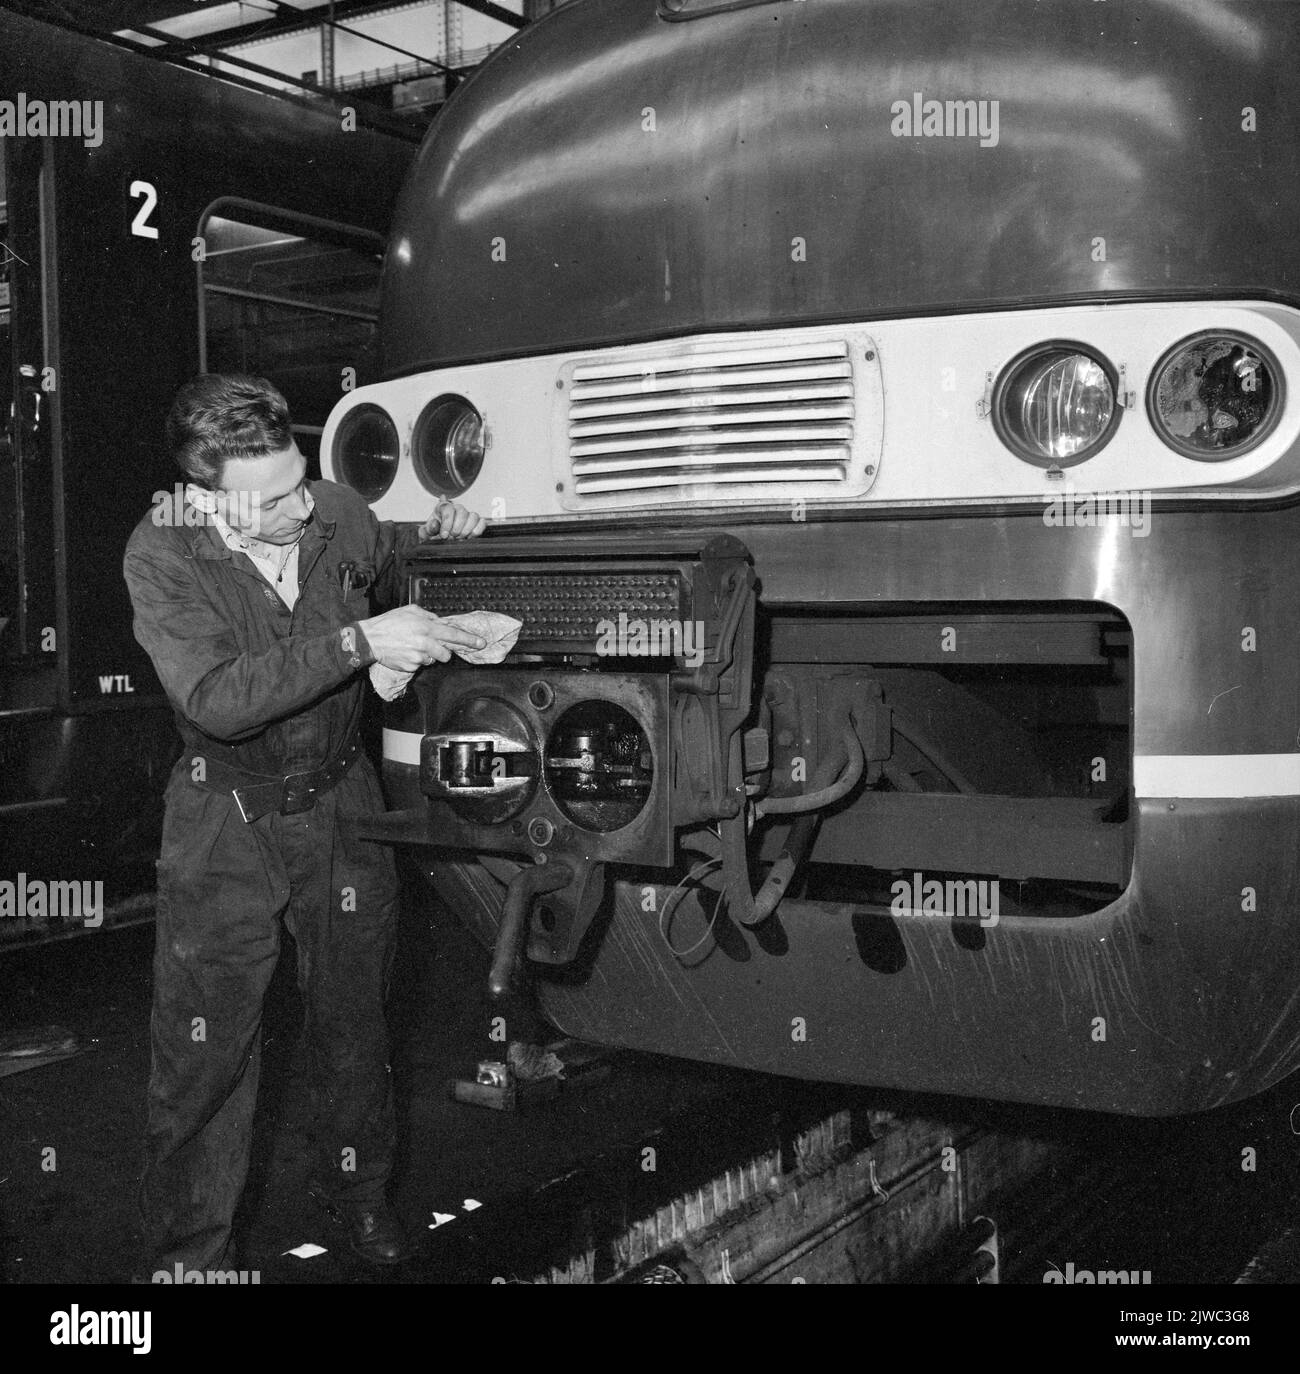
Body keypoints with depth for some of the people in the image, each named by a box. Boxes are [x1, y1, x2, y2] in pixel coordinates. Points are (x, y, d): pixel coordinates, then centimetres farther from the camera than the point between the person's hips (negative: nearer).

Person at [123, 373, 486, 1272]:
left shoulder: (339, 512, -10)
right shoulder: (162, 556, -19)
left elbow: (380, 572, 16)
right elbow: (215, 699, -32)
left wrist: (432, 533, -6)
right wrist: (357, 642, -36)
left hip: (341, 802, 3)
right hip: (227, 819, -3)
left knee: (353, 1017, 17)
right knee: (206, 1044, 2)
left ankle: (359, 1192, 41)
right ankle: (191, 1255, 23)